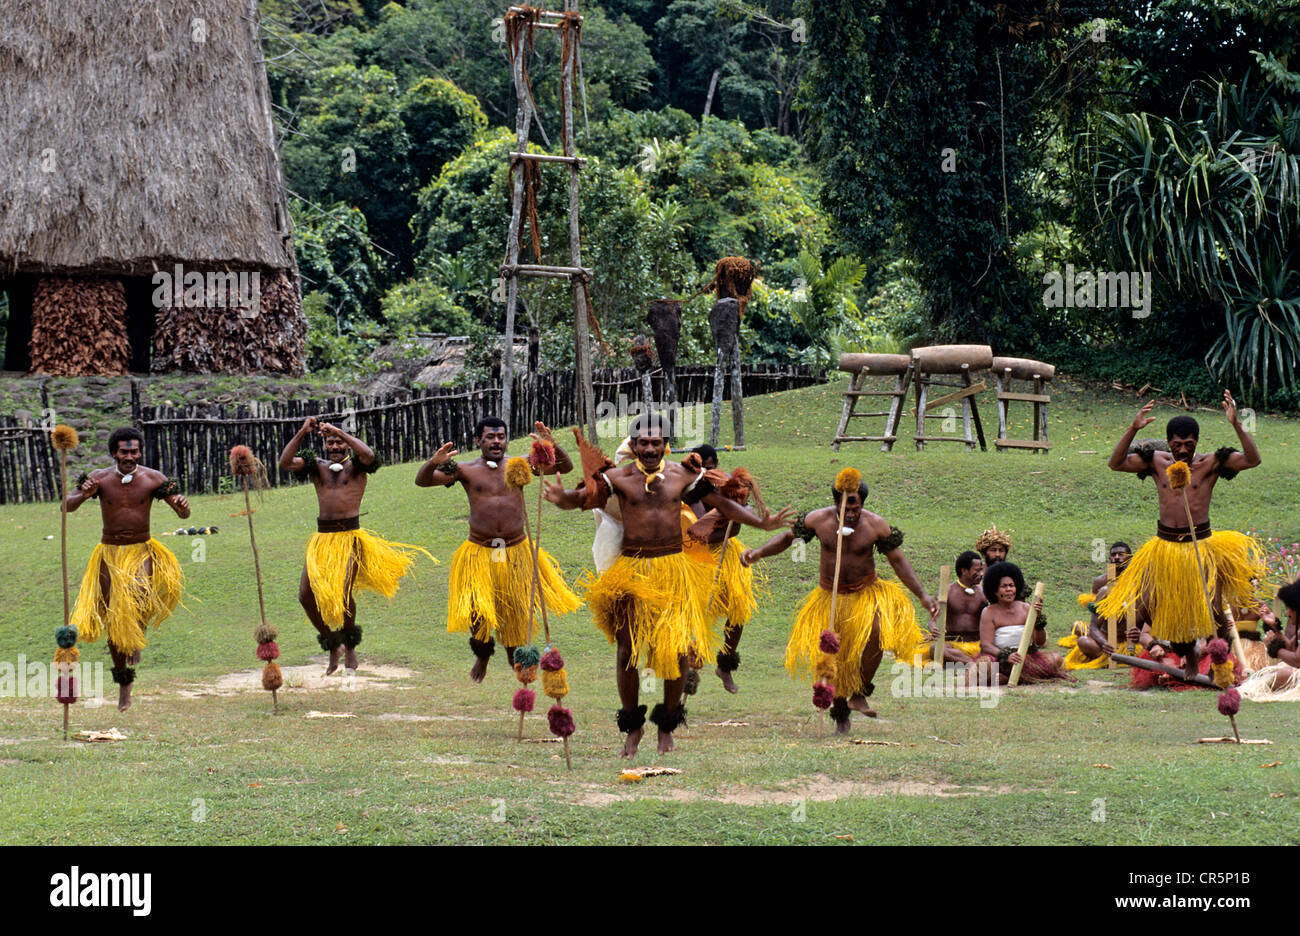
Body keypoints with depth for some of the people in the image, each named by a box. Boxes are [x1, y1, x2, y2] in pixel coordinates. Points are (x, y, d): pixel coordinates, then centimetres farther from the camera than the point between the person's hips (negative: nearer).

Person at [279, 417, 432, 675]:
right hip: (322, 537, 5)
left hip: (349, 537, -4)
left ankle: (350, 646, 6)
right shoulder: (318, 467, 14)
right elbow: (285, 462, 0)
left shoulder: (356, 467, 4)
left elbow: (369, 455, -20)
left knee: (342, 592, -19)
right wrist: (302, 433, -8)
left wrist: (339, 432, -19)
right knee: (306, 595, -5)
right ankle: (332, 646, 15)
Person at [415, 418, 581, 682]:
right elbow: (422, 481, -4)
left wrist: (552, 447, -20)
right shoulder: (466, 470, 0)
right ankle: (482, 655, 23)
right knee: (478, 610, -7)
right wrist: (434, 463, -26)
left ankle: (514, 656, 35)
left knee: (516, 609, 10)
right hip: (480, 552, -1)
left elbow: (566, 466, 0)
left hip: (517, 551, 1)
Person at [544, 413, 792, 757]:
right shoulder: (619, 477, -2)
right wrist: (561, 498, -33)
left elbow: (723, 504, 9)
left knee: (676, 649, 1)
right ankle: (633, 726, 19)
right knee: (628, 649, 1)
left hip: (673, 567, 1)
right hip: (631, 570, -1)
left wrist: (762, 522, 1)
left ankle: (667, 726, 19)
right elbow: (582, 497, -10)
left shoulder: (683, 475, 3)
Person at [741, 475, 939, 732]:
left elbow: (897, 560, -4)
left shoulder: (876, 525, -13)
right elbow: (788, 537, 5)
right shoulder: (818, 520, -11)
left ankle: (859, 694, -15)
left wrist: (923, 595, -8)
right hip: (831, 596, 2)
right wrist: (758, 553, -9)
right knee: (833, 656, 2)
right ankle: (840, 713, 23)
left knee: (876, 630, -31)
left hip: (866, 593, -2)